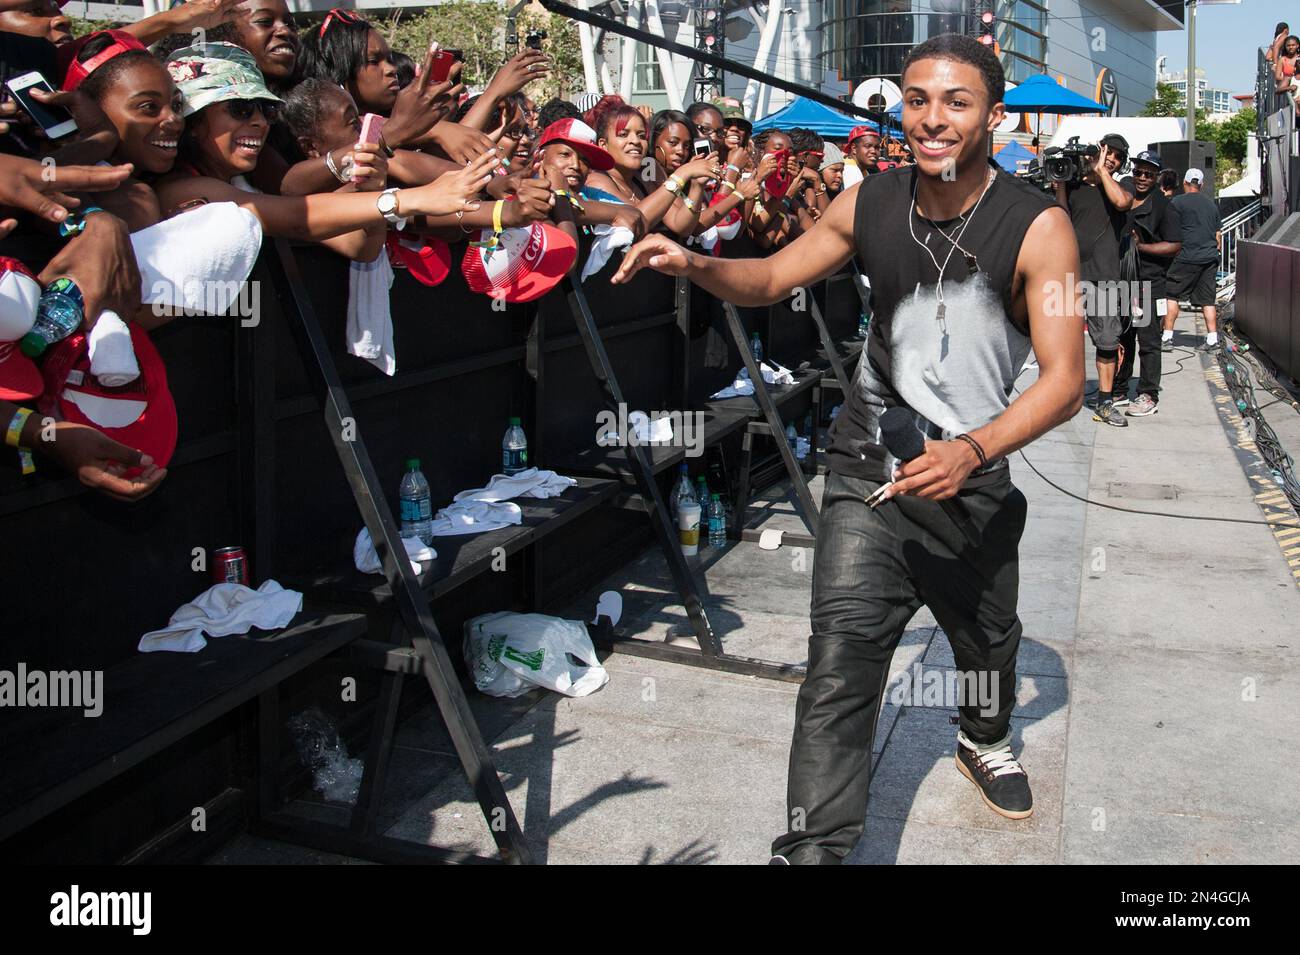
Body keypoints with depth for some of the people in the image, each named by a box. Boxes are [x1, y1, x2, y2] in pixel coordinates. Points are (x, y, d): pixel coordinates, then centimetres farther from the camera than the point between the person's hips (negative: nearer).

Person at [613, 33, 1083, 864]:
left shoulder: (1038, 227, -14)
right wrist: (696, 265, -13)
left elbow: (1065, 379, -19)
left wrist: (972, 450, -35)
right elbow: (772, 279, 8)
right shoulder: (870, 205, -5)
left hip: (973, 476, 0)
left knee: (987, 637, 23)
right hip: (872, 468, 0)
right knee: (842, 663, -11)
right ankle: (814, 847, -1)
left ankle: (986, 739, 57)